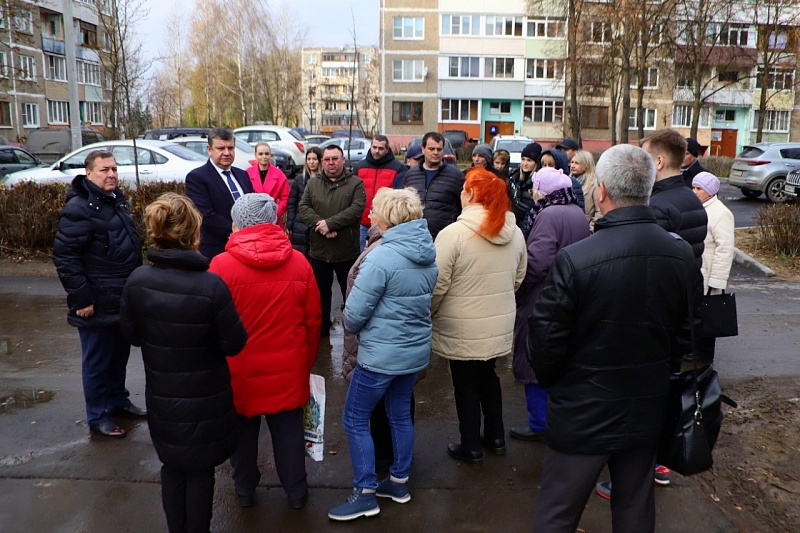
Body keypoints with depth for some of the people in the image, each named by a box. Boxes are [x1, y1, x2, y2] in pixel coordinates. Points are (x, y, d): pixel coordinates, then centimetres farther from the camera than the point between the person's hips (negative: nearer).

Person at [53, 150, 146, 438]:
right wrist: (81, 298, -21)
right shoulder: (79, 208, -18)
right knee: (97, 361, 5)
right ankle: (97, 417, 19)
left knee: (120, 355, 20)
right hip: (98, 304, -8)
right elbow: (64, 256, -21)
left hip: (124, 300, 8)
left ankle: (119, 401, 37)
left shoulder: (117, 199, 10)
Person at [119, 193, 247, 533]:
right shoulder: (211, 285, -27)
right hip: (205, 398, -4)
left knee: (172, 466, 24)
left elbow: (131, 333, 0)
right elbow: (235, 343, -18)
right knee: (200, 471, 16)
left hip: (161, 396, 4)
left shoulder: (137, 281, -14)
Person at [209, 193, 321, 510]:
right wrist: (308, 362, 13)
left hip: (239, 370, -1)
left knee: (243, 431, 19)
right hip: (287, 368, 1)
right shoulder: (299, 263, -8)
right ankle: (296, 492, 31)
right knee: (288, 431, 16)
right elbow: (313, 321, -2)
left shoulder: (222, 265, -16)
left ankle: (245, 490, 38)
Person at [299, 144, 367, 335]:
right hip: (318, 250, 3)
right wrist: (319, 224, -18)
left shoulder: (355, 183, -2)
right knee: (320, 292, 16)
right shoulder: (312, 183, 9)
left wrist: (330, 223, -20)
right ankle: (322, 327, 32)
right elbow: (303, 207, -1)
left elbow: (357, 208, -15)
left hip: (347, 251, -3)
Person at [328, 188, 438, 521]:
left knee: (354, 420, 7)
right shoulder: (428, 255, 2)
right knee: (401, 415, 21)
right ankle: (399, 482, 34)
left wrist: (352, 329, 2)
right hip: (416, 351, 8)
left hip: (381, 354, -8)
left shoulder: (382, 257, -22)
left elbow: (355, 312, -19)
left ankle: (365, 493, 15)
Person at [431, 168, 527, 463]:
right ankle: (495, 437, 35)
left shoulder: (453, 233, -20)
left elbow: (438, 285, -18)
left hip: (463, 328, -5)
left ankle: (471, 447, 24)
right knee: (489, 377, 23)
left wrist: (427, 314, -2)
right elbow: (518, 278, 11)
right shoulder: (515, 233, 0)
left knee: (466, 385, 11)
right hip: (500, 325, 6)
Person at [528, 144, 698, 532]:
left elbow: (546, 342, -17)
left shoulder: (574, 260, -25)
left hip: (582, 414, -5)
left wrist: (549, 381, 3)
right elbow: (684, 333, 4)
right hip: (647, 411, 5)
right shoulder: (681, 255, -8)